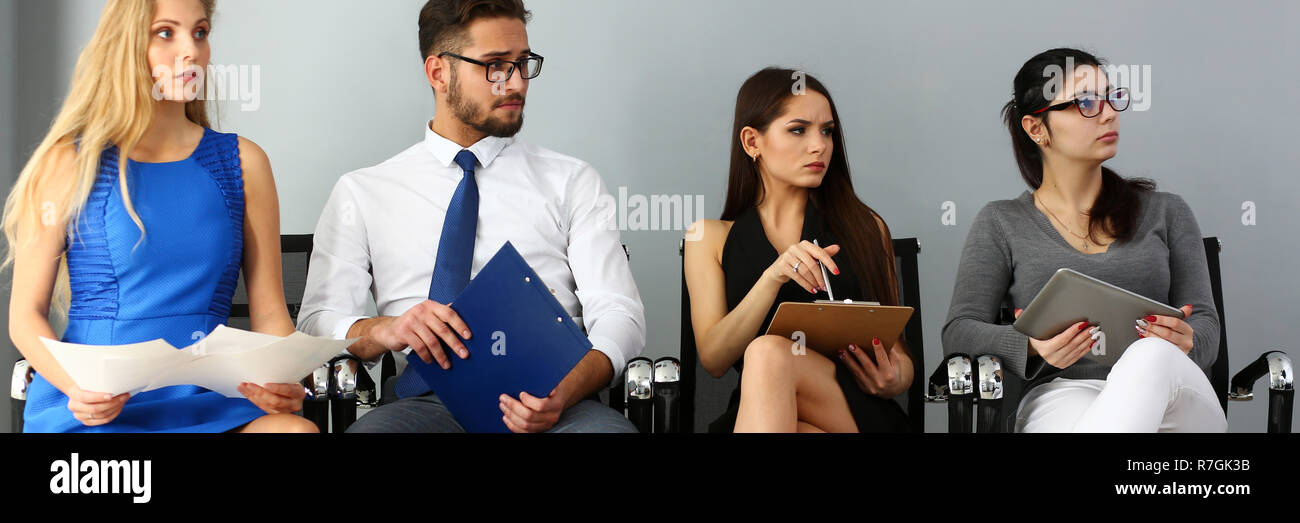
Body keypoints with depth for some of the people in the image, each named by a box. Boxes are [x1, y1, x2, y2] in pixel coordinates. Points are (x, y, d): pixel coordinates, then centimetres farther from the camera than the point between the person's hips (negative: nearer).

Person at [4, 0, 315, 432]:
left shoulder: (242, 162, 11)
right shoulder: (70, 162, 4)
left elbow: (269, 312, 11)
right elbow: (26, 314, 4)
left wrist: (283, 382, -11)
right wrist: (77, 387, -16)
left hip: (205, 403, 3)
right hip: (90, 411, -2)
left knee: (300, 429, -30)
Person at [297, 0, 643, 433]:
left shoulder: (570, 181, 15)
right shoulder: (362, 193, 15)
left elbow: (619, 315, 4)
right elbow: (317, 324, 8)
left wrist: (565, 393, -18)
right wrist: (383, 330, -17)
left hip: (545, 397, 2)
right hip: (425, 398, -1)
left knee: (608, 427, -35)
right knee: (371, 429, -38)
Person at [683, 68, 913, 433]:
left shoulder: (865, 228, 18)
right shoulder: (710, 237, 16)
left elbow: (896, 346, 20)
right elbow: (713, 359, 2)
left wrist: (896, 380, -6)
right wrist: (772, 277, -13)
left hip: (862, 413, 1)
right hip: (755, 414, 0)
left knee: (768, 354, -32)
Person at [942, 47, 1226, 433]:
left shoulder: (1166, 212, 20)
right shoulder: (1001, 224, 15)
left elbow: (1205, 323, 14)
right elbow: (958, 332, 7)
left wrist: (1185, 342, -14)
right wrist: (1033, 346, -16)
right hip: (1060, 395, -3)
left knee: (1154, 356, -38)